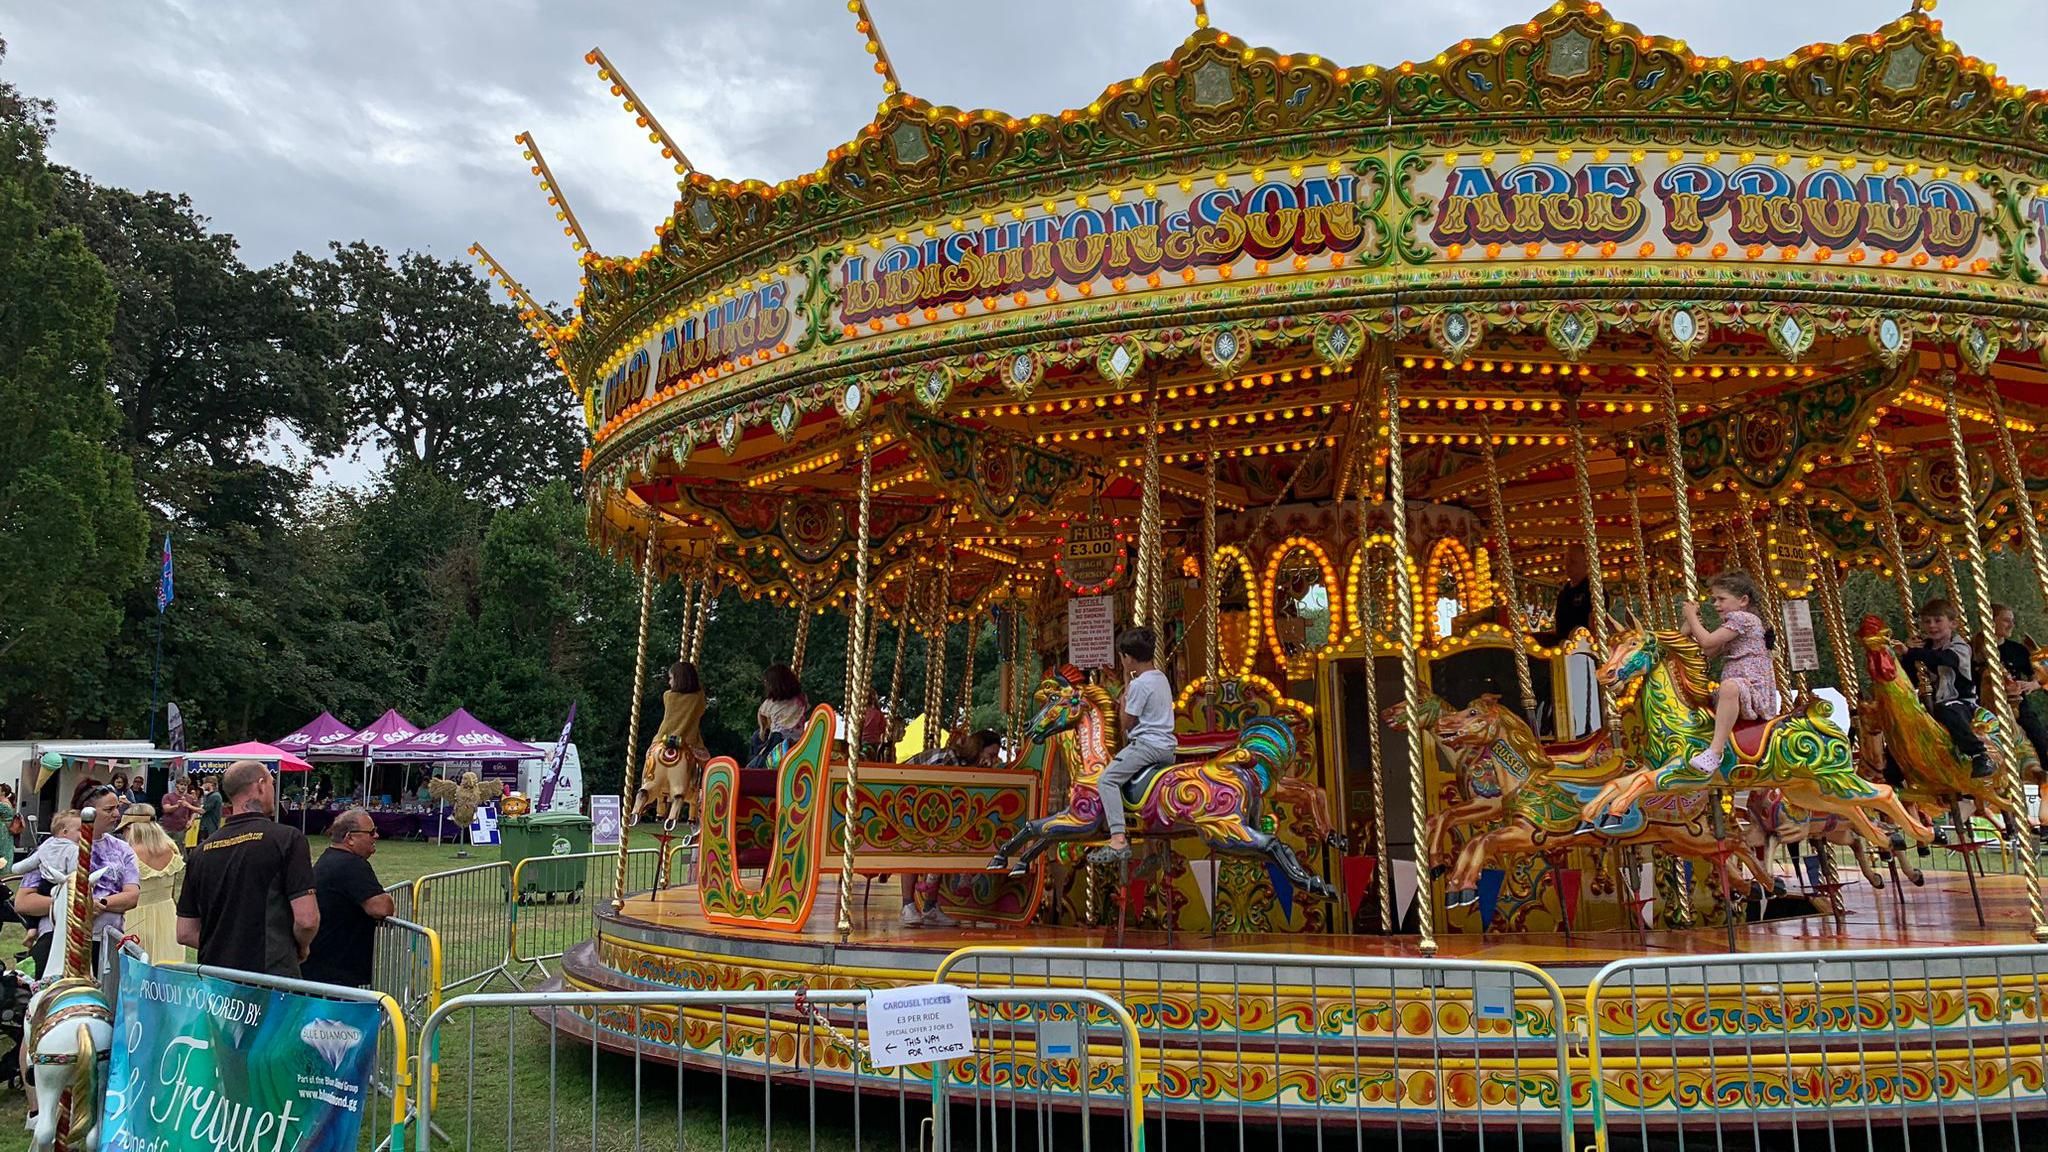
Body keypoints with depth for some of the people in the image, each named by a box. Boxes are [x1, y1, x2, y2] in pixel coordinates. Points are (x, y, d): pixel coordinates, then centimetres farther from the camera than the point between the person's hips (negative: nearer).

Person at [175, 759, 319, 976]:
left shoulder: (203, 850, 9)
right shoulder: (287, 838, -9)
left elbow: (185, 933, 13)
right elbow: (306, 919, -13)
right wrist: (300, 949, 6)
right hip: (272, 975, -6)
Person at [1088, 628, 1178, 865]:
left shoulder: (1139, 683, -13)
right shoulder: (1161, 678, 14)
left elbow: (1128, 723, -6)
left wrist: (1126, 682, 1)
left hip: (1146, 744, -10)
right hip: (1167, 746, 10)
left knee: (1107, 779, -16)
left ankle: (1118, 840, -29)